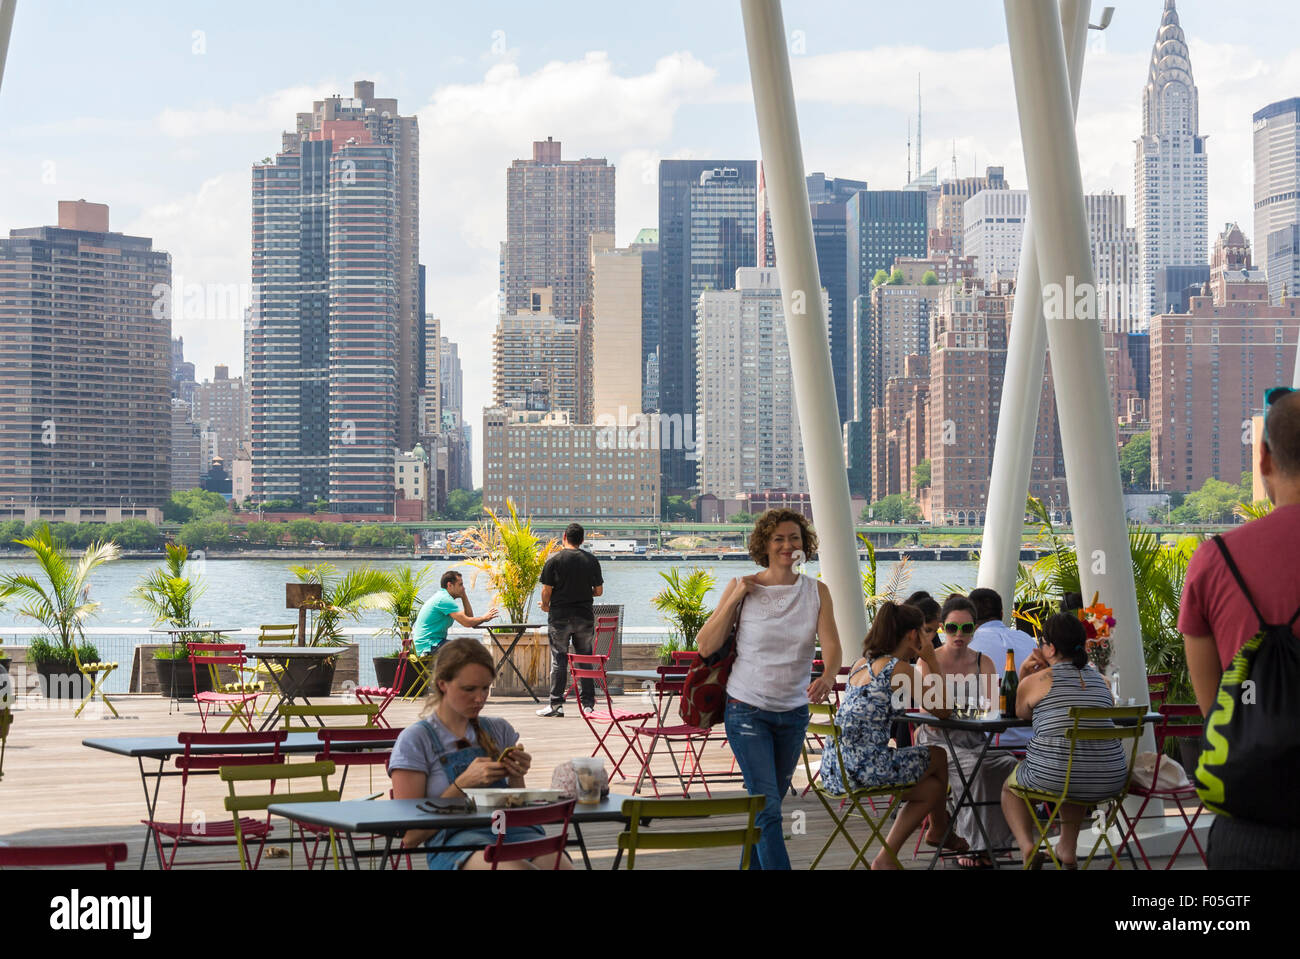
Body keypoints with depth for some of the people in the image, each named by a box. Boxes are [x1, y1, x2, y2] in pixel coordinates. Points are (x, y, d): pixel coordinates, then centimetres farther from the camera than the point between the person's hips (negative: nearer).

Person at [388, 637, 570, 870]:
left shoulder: (499, 730, 21)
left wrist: (516, 778, 4)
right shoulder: (415, 740, 5)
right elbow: (410, 837, 0)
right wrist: (464, 783, -8)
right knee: (516, 868, -39)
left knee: (563, 867, -32)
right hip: (455, 839, -4)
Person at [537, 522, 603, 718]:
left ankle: (556, 704, 1)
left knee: (558, 660, 2)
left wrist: (545, 605, 12)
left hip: (560, 616, -2)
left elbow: (546, 590, -8)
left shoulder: (554, 561, -7)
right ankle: (588, 703, 8)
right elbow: (599, 590, 6)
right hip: (585, 617, 3)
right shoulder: (592, 560, 2)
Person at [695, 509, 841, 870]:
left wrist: (827, 677, -34)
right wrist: (735, 598, -15)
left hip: (794, 713, 4)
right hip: (748, 710, -3)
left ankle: (752, 866, 31)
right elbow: (706, 646, -9)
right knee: (767, 804, -13)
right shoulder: (743, 588, -6)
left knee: (767, 802, 15)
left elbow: (831, 644, -12)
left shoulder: (817, 592, 1)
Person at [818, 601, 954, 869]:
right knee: (938, 757, 17)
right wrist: (933, 661, 4)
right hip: (863, 768, -8)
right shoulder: (899, 669, -9)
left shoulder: (860, 664, 16)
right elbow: (943, 710, -2)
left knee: (932, 787, 23)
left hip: (833, 769, 8)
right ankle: (940, 831, 29)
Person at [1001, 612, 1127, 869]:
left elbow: (1021, 713, 18)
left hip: (1052, 778, -4)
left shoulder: (1035, 681, -3)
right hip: (1109, 781, 4)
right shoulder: (1102, 681, 9)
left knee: (1010, 787, 31)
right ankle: (1068, 849, 36)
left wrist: (1023, 676, 21)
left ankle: (1026, 846, 6)